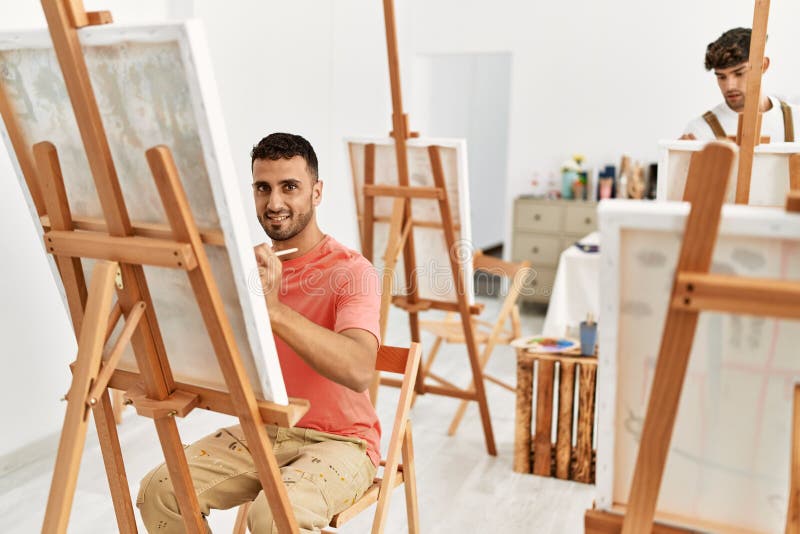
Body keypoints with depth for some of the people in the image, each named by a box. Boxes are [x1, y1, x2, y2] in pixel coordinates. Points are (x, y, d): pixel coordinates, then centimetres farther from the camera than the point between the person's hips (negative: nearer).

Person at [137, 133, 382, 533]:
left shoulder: (351, 271, -16)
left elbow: (358, 372, -33)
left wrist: (272, 308, -43)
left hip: (338, 441, -5)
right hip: (260, 430, 6)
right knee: (160, 490, -12)